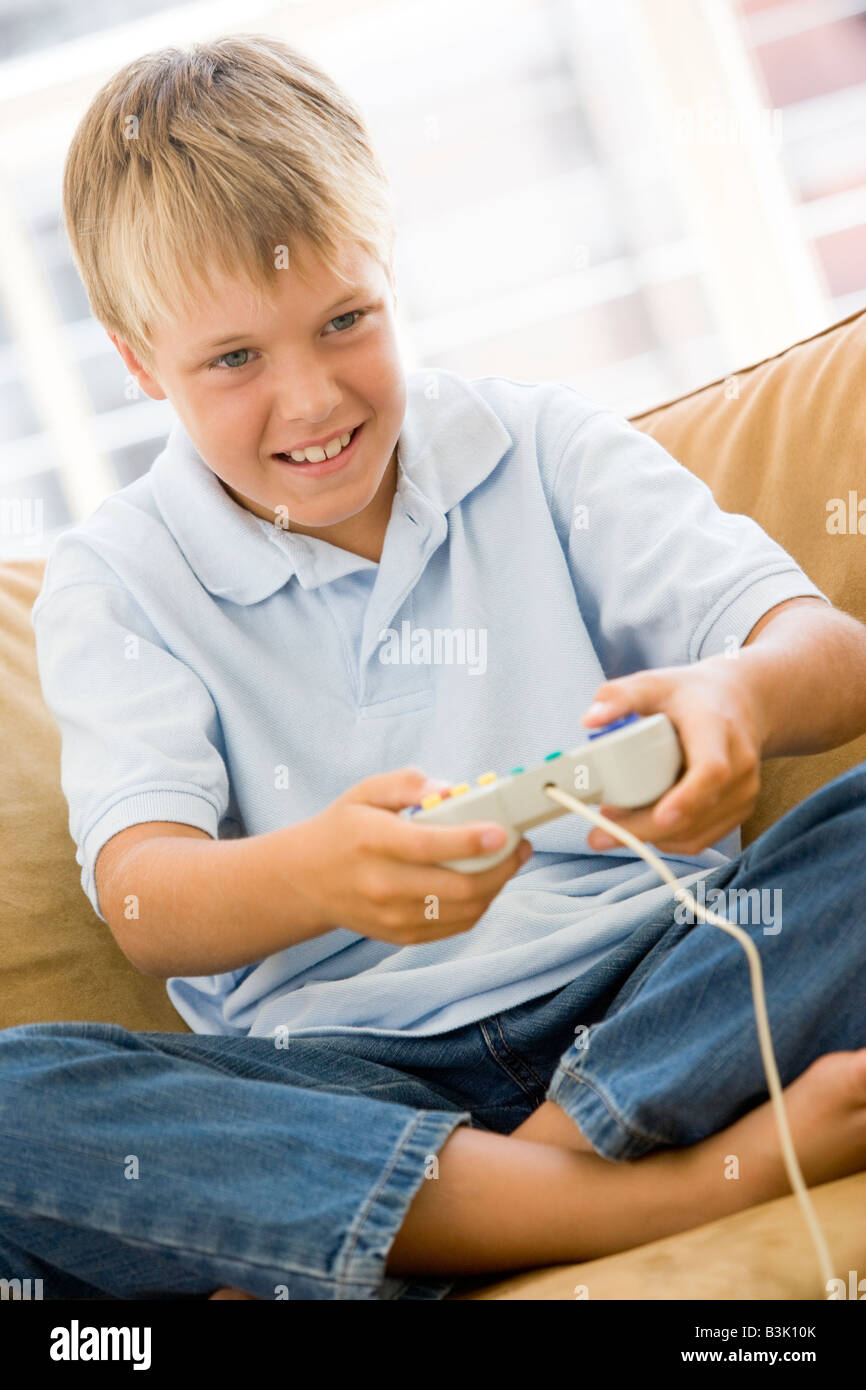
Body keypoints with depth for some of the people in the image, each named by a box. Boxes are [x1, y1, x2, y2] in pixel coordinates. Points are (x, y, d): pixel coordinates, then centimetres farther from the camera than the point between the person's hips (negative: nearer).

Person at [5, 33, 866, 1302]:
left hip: (651, 989, 1)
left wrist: (742, 698, -29)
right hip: (347, 1071, 0)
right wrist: (318, 875, -34)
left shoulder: (546, 450, 9)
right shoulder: (111, 586, 6)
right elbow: (145, 902, -9)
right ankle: (694, 1183, -33)